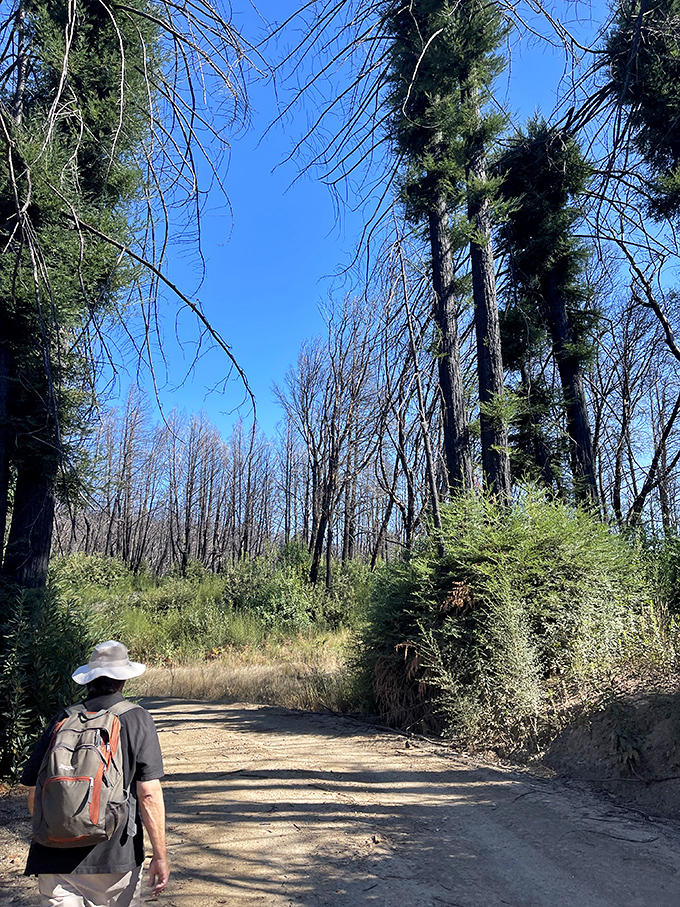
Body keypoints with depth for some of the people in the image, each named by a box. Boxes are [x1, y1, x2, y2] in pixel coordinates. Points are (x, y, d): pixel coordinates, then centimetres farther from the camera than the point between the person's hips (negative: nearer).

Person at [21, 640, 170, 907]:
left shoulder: (61, 721, 0)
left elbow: (33, 792, 6)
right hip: (116, 856, -1)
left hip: (57, 857, 2)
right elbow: (149, 794, -11)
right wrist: (160, 855, -3)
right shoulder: (137, 720, -7)